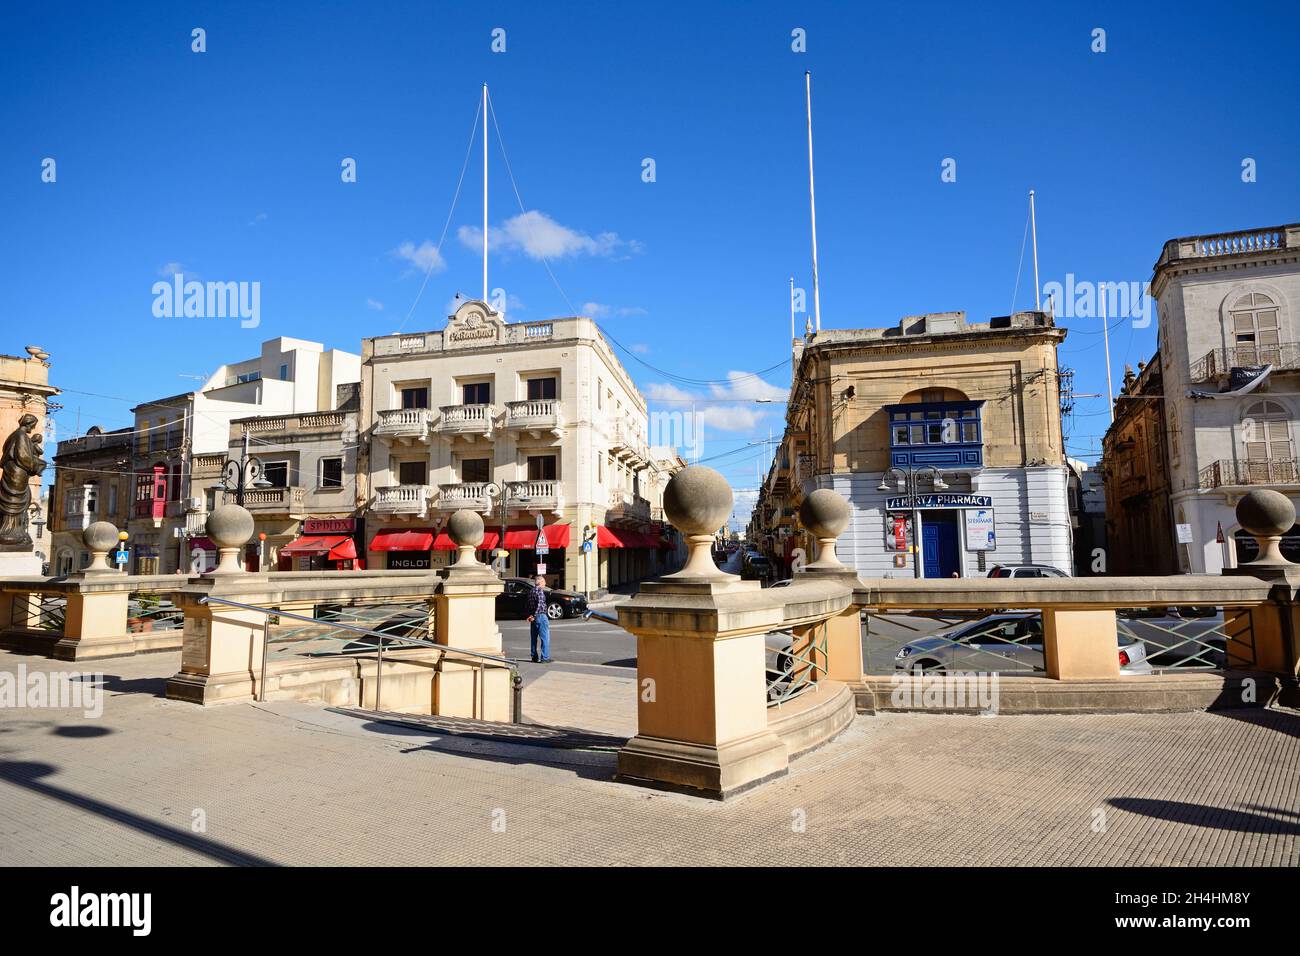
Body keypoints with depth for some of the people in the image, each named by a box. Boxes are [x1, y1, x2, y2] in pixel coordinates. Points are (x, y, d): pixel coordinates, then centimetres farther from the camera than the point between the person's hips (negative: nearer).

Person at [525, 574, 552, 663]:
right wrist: (535, 615, -18)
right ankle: (544, 658, -5)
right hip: (541, 616, -8)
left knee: (533, 638, 13)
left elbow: (526, 605, 16)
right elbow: (540, 604, -23)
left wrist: (530, 614, 9)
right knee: (545, 638, -4)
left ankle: (534, 657, 19)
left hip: (533, 617, 8)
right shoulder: (540, 591, -12)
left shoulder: (530, 591, 13)